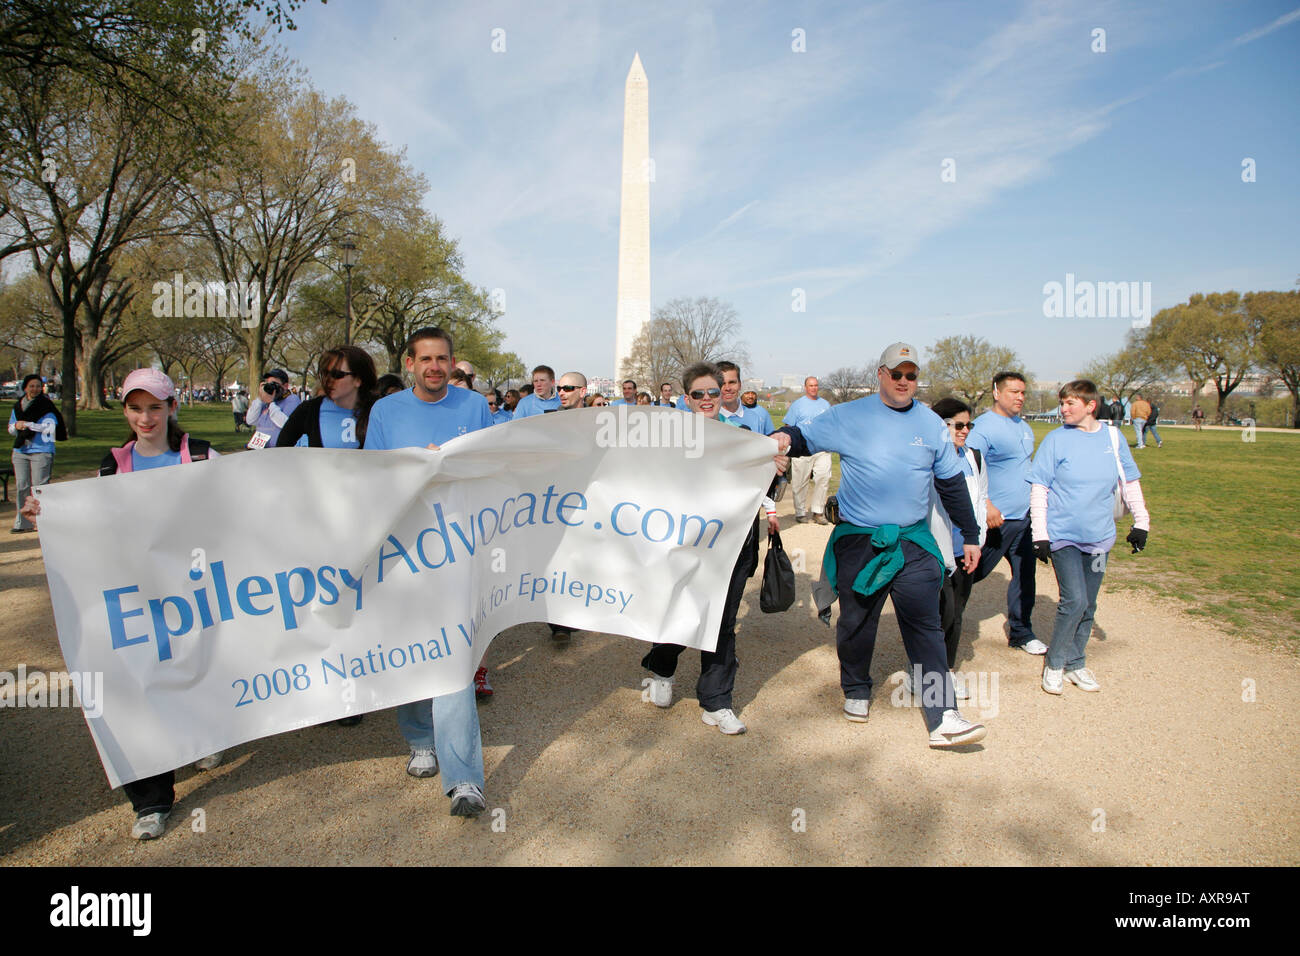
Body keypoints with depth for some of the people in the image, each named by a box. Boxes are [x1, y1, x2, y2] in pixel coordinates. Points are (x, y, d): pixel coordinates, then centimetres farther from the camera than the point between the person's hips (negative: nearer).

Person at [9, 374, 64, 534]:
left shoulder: (46, 405, -2)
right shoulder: (18, 405, 15)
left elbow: (50, 427, -12)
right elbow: (11, 429, 18)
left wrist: (28, 425, -16)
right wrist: (16, 426, -4)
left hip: (41, 451, -5)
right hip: (20, 452, 6)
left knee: (39, 487, -8)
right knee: (22, 487, 7)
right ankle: (23, 523, 13)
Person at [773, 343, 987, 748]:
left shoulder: (932, 424, 7)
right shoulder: (848, 416, -1)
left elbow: (952, 483, 14)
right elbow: (805, 436, 4)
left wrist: (970, 536, 15)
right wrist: (784, 438, -22)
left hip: (914, 541, 1)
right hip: (858, 541, -1)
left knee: (926, 626, -4)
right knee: (856, 623, 10)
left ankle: (942, 717, -1)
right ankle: (856, 692, 33)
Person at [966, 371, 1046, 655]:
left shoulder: (1024, 428, 15)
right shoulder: (983, 426, -12)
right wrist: (986, 506, -25)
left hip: (1024, 517, 8)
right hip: (995, 518, -8)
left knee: (1025, 576, 11)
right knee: (974, 573, 0)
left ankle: (1021, 634, 23)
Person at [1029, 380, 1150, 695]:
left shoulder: (1113, 438, 3)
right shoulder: (1056, 439, -6)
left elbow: (1130, 482, 14)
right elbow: (1039, 489, -6)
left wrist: (1141, 521, 12)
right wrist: (1040, 534, -10)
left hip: (1099, 537, 4)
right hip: (1062, 536, -4)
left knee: (1087, 606, 10)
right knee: (1075, 600, -14)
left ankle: (1075, 663, 27)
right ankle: (1055, 663, 5)